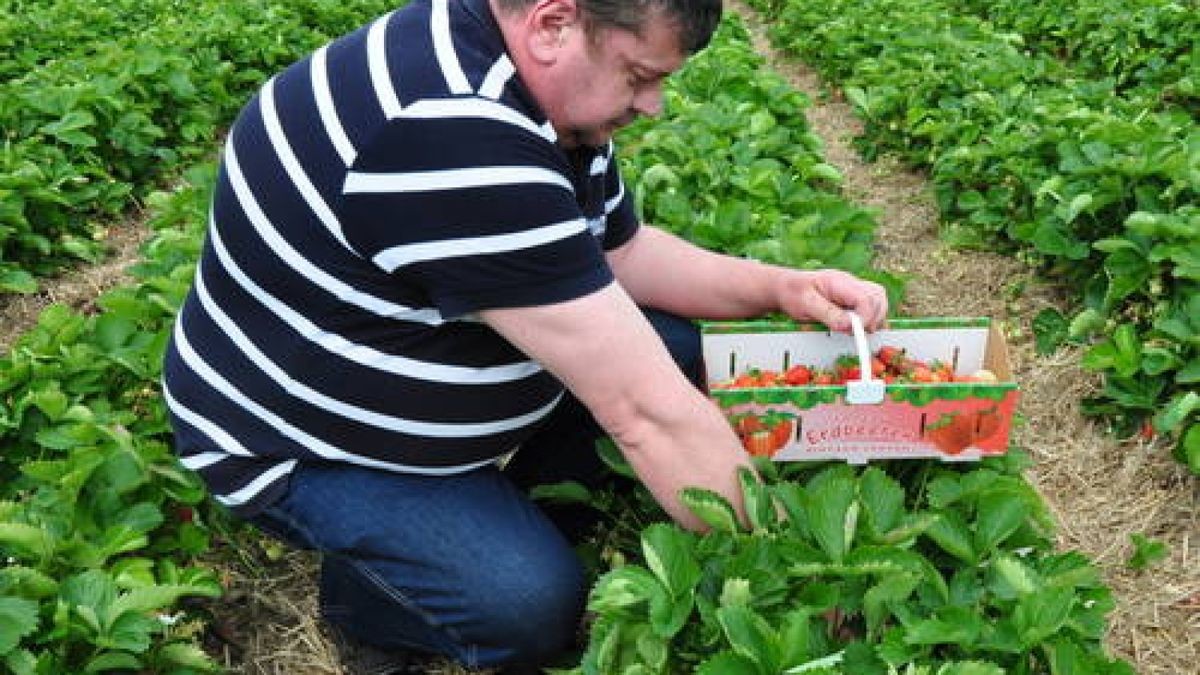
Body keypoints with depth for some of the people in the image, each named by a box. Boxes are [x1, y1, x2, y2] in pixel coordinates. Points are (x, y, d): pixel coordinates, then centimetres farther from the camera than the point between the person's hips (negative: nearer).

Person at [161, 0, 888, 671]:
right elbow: (647, 410, -36)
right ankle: (366, 592, 5)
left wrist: (781, 288, -8)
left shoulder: (541, 83, -7)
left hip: (435, 352, 9)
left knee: (675, 352, -1)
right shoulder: (452, 137, -38)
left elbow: (621, 251, 6)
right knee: (534, 605, -26)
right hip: (305, 439, -8)